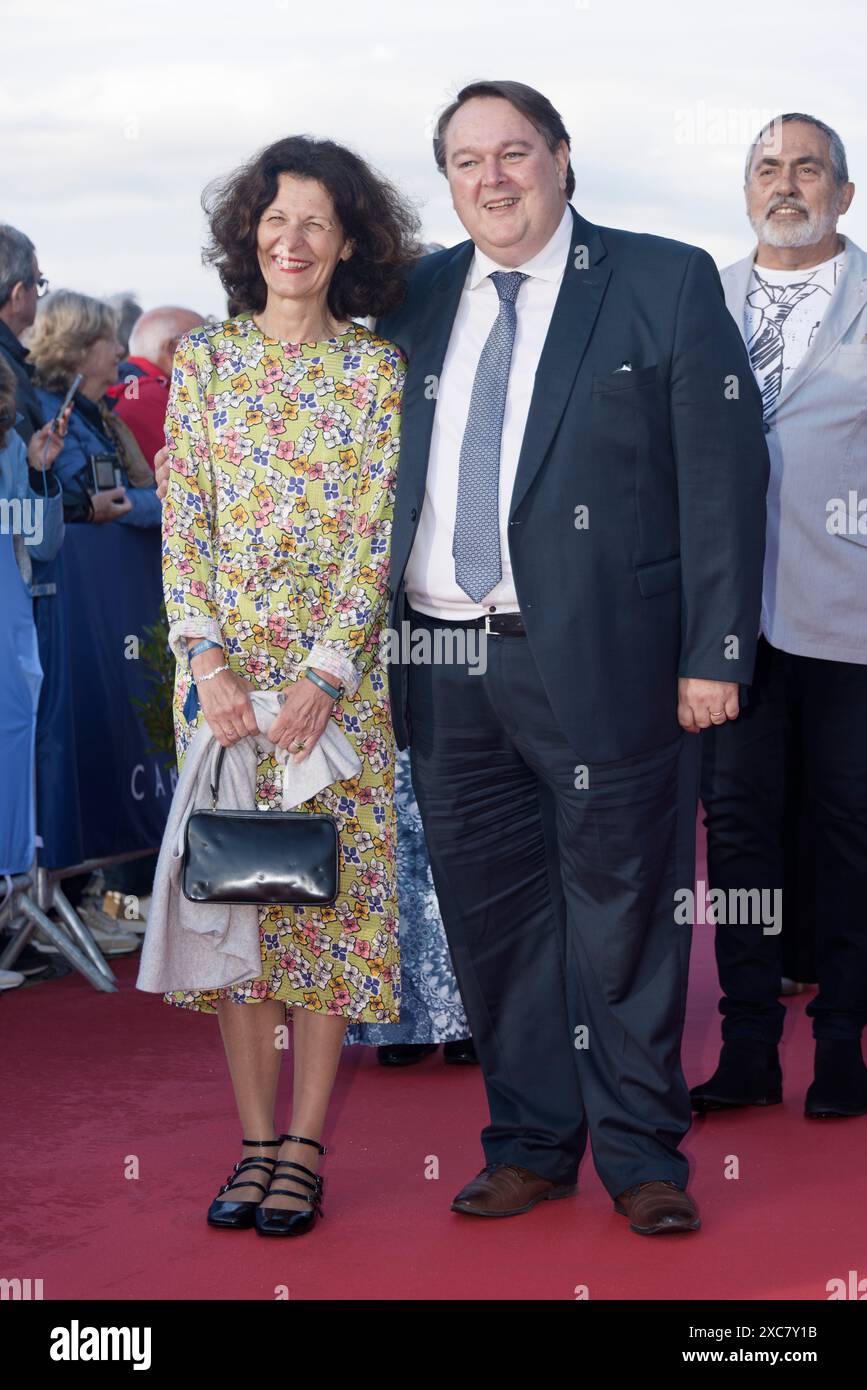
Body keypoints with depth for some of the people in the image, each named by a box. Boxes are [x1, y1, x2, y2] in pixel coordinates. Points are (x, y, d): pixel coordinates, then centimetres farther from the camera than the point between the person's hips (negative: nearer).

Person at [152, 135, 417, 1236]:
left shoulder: (378, 370, 2)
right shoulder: (203, 360, 7)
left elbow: (377, 533, -3)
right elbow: (182, 524, 3)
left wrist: (326, 673, -13)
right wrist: (206, 659, -9)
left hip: (340, 667, -2)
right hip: (223, 663, 2)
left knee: (330, 886, -1)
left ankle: (305, 1146, 7)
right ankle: (255, 1139, 11)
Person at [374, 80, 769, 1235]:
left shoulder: (666, 284, 0)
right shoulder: (418, 301, 13)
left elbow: (724, 475, -3)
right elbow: (389, 477, 16)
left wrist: (714, 652, -9)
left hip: (601, 660, -4)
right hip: (445, 662, 4)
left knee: (622, 912, 3)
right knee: (489, 913, 9)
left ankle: (641, 1152, 17)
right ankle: (531, 1143, 23)